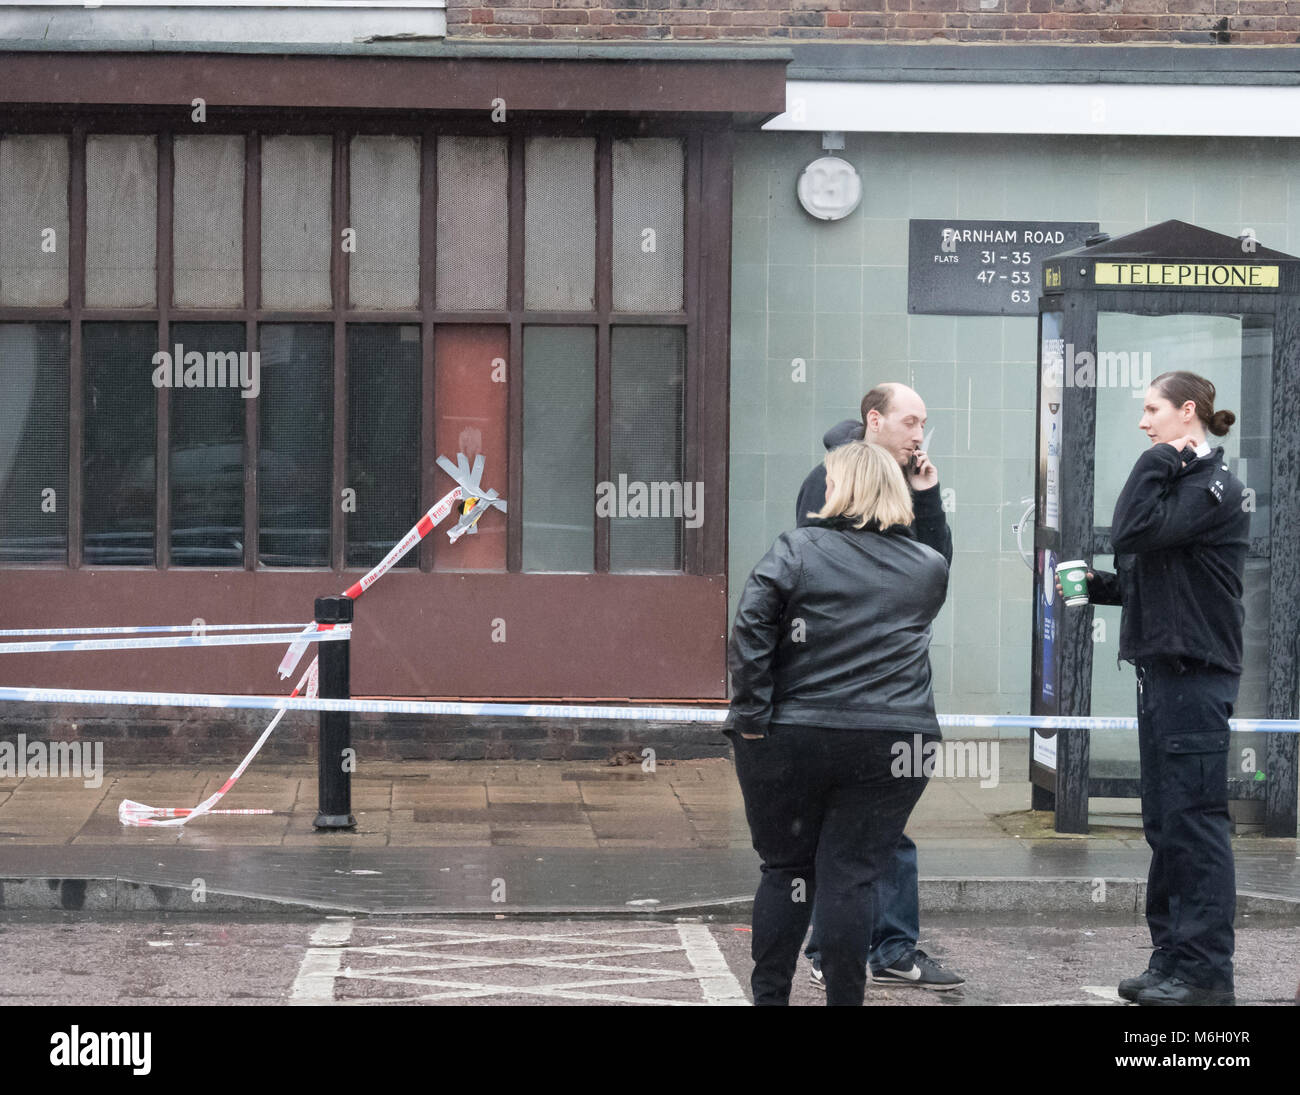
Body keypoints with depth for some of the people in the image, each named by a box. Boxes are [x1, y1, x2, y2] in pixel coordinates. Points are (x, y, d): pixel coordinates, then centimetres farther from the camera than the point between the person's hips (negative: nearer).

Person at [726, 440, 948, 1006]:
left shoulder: (795, 550, -3)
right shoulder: (930, 568, 8)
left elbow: (749, 634, -11)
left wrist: (751, 716, -8)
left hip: (792, 741, -1)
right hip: (892, 742, 1)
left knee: (786, 870, 11)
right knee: (849, 876, 3)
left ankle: (769, 996, 13)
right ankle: (845, 1000, 3)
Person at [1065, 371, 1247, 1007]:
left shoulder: (1213, 485, -10)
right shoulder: (1178, 482, 20)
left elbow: (1134, 533, -22)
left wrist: (1158, 462, -12)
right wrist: (1096, 586, 8)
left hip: (1196, 674, -10)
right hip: (1164, 669, 10)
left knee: (1194, 818, -9)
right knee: (1165, 823, 11)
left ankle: (1206, 972, -8)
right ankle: (1172, 958, 17)